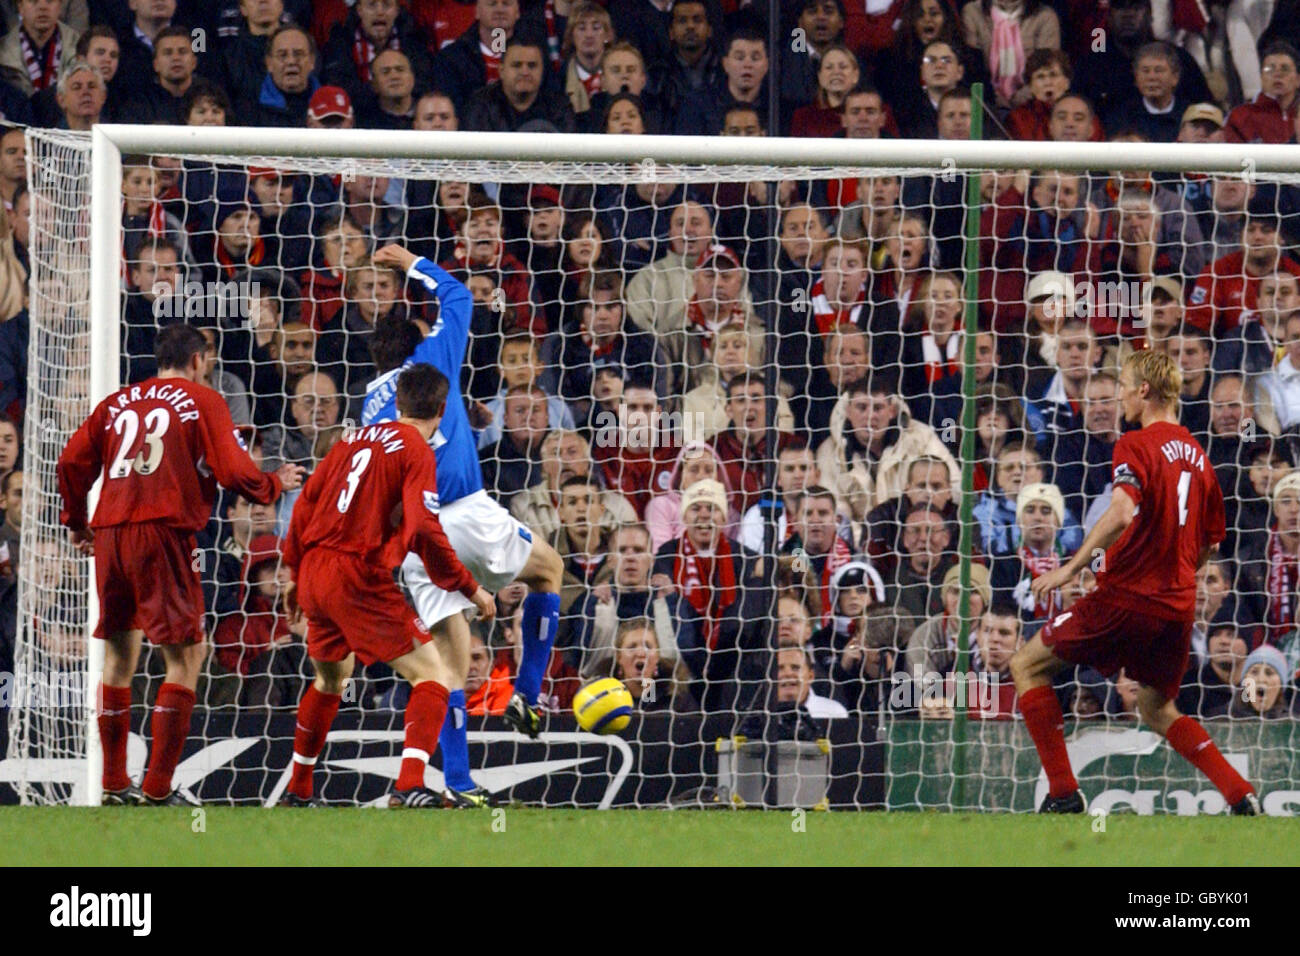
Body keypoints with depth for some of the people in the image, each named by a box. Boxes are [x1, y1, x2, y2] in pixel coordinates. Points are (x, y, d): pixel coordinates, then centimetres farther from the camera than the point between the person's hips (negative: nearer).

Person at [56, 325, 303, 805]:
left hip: (109, 532, 6)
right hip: (163, 530, -6)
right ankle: (157, 787, -10)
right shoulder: (203, 401, 4)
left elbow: (72, 462, 13)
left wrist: (75, 522, 26)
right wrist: (273, 485, 16)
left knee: (118, 655, 15)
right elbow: (232, 471, -3)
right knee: (185, 657, -2)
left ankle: (114, 783, 17)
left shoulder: (118, 402, 18)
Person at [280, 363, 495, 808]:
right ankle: (409, 786, -22)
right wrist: (470, 589, -9)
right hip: (360, 579, -7)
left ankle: (297, 789, 37)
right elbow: (425, 531, -16)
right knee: (432, 674, -5)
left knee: (331, 678, 28)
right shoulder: (417, 451, -6)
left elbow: (306, 503, 17)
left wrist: (297, 573, 26)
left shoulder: (355, 439, 15)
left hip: (315, 571, 7)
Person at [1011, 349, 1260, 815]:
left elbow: (1122, 512, -26)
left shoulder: (1137, 445, -9)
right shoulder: (1196, 454, 14)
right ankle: (1240, 795, 9)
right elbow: (1209, 541, 21)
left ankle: (1063, 793, -1)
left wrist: (1071, 567, -22)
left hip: (1125, 600, -7)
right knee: (1158, 710, 26)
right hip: (1177, 608, 7)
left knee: (1027, 666, 7)